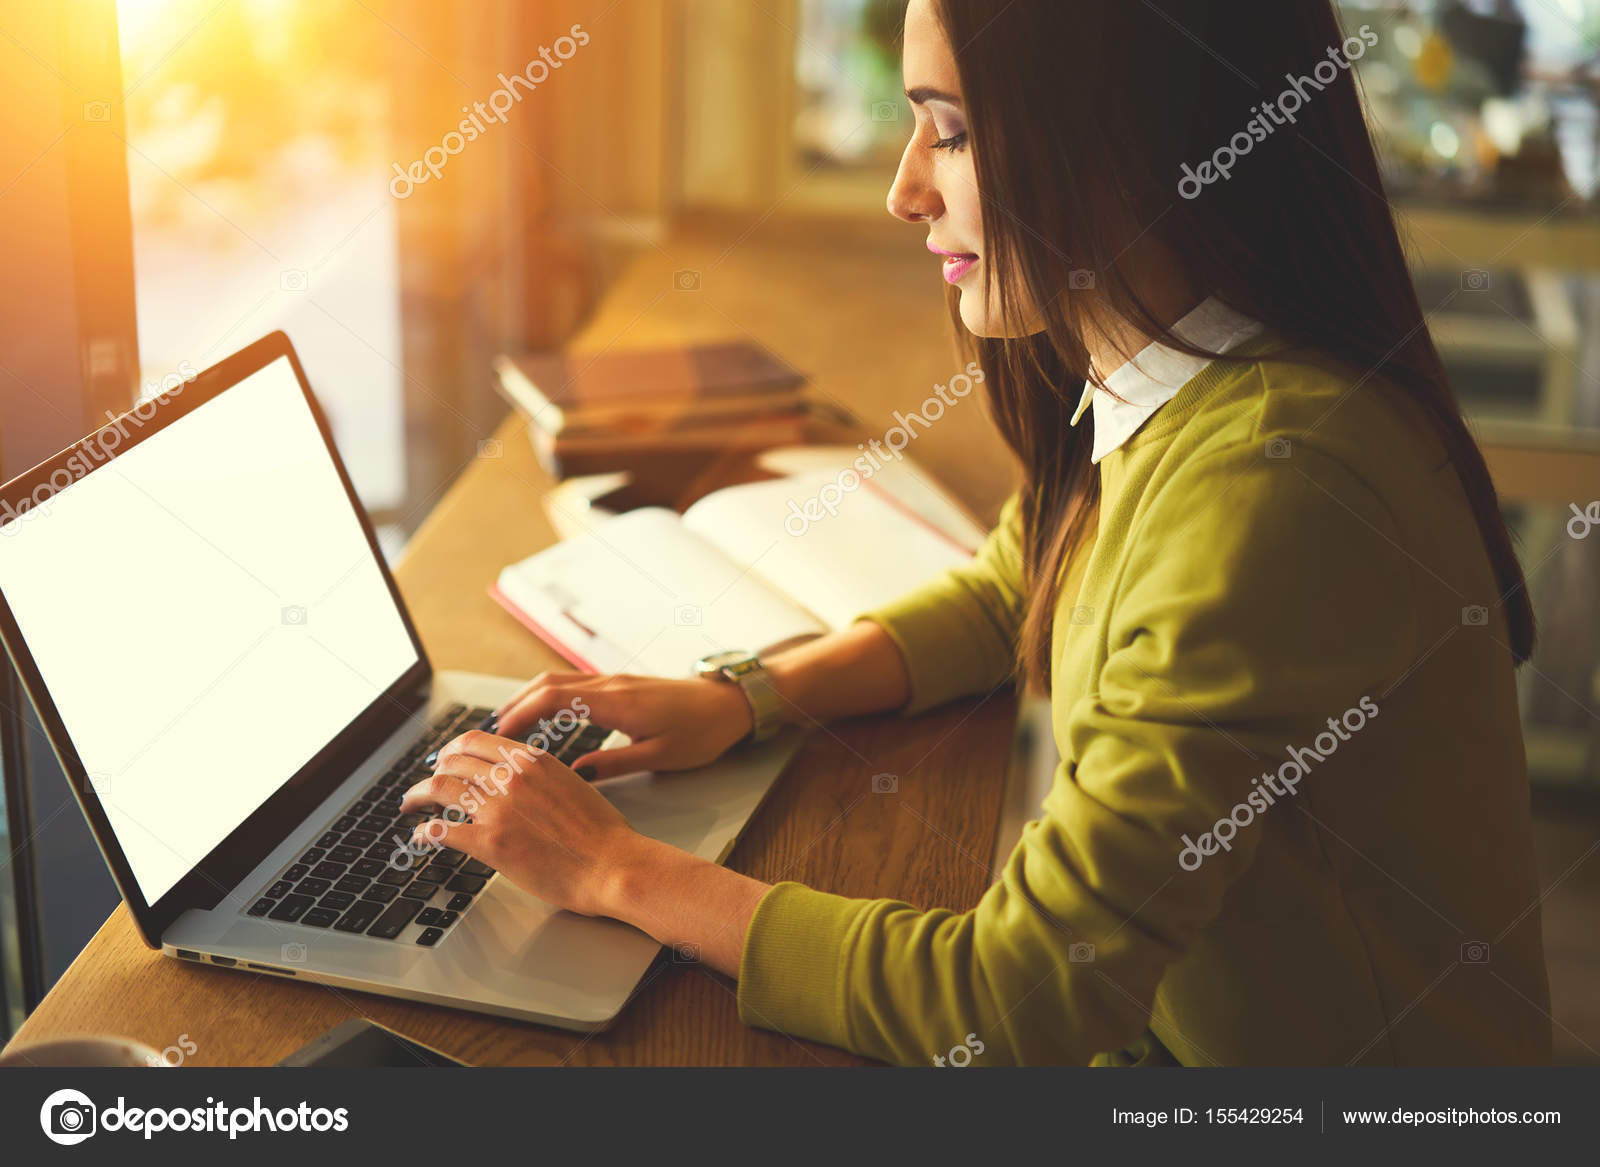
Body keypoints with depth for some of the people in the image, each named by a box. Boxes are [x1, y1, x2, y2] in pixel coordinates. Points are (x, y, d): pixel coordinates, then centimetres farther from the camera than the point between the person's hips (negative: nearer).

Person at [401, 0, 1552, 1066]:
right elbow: (1006, 595, 16)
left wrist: (618, 871, -18)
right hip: (1159, 1013, 7)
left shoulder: (1269, 491, -31)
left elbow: (1013, 1000, -28)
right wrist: (744, 696, -1)